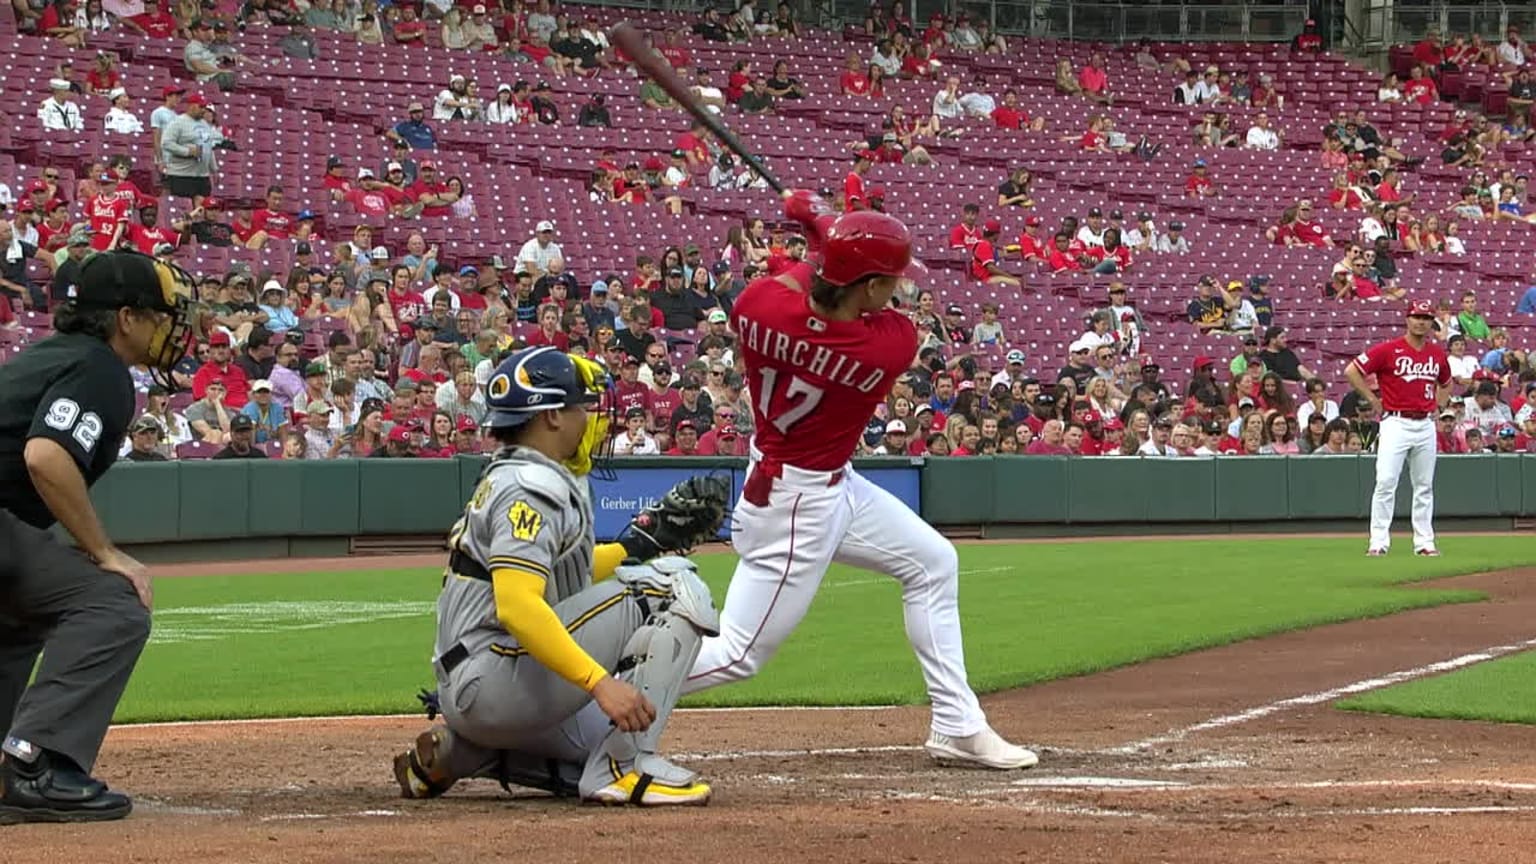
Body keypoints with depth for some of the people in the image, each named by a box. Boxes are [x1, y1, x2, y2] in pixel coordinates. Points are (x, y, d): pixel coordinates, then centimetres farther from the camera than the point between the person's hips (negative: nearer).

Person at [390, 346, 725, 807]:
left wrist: (636, 548, 23)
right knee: (675, 587, -13)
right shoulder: (531, 488, -14)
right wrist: (600, 682, -34)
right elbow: (516, 605, -28)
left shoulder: (509, 477, 18)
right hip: (495, 678, -11)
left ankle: (459, 752, 15)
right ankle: (622, 766, -16)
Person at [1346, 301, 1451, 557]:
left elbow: (1446, 384, 29)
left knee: (1424, 486, 8)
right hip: (1396, 423, -5)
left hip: (1426, 426, 5)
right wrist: (1374, 401, -6)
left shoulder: (1437, 353, 9)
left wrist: (1436, 405, 13)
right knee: (1386, 483, -10)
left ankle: (1424, 542, 15)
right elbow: (1352, 371, -8)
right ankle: (1378, 542, -8)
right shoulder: (1388, 350, -7)